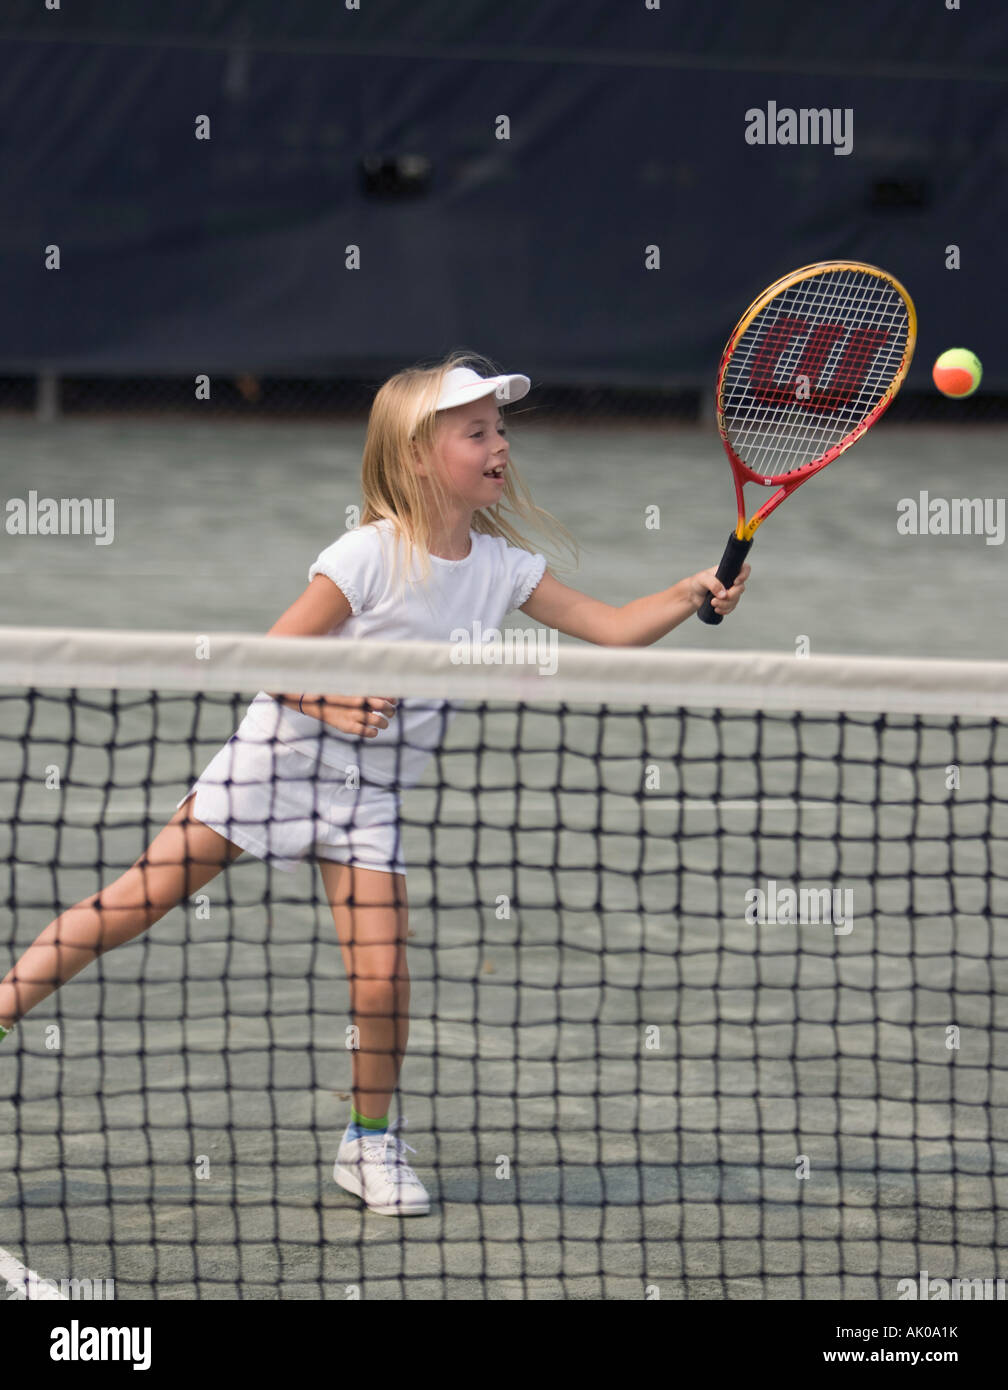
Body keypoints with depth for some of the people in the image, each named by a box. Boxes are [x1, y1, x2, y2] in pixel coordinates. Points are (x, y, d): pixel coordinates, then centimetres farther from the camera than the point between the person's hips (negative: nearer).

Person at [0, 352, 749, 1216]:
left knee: (383, 978, -9)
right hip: (279, 756, -3)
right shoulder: (369, 557, -17)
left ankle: (371, 1142, 10)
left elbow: (613, 627, 0)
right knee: (138, 900, -4)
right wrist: (330, 701, -31)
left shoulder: (503, 567, -2)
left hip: (369, 794, 4)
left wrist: (691, 597, -14)